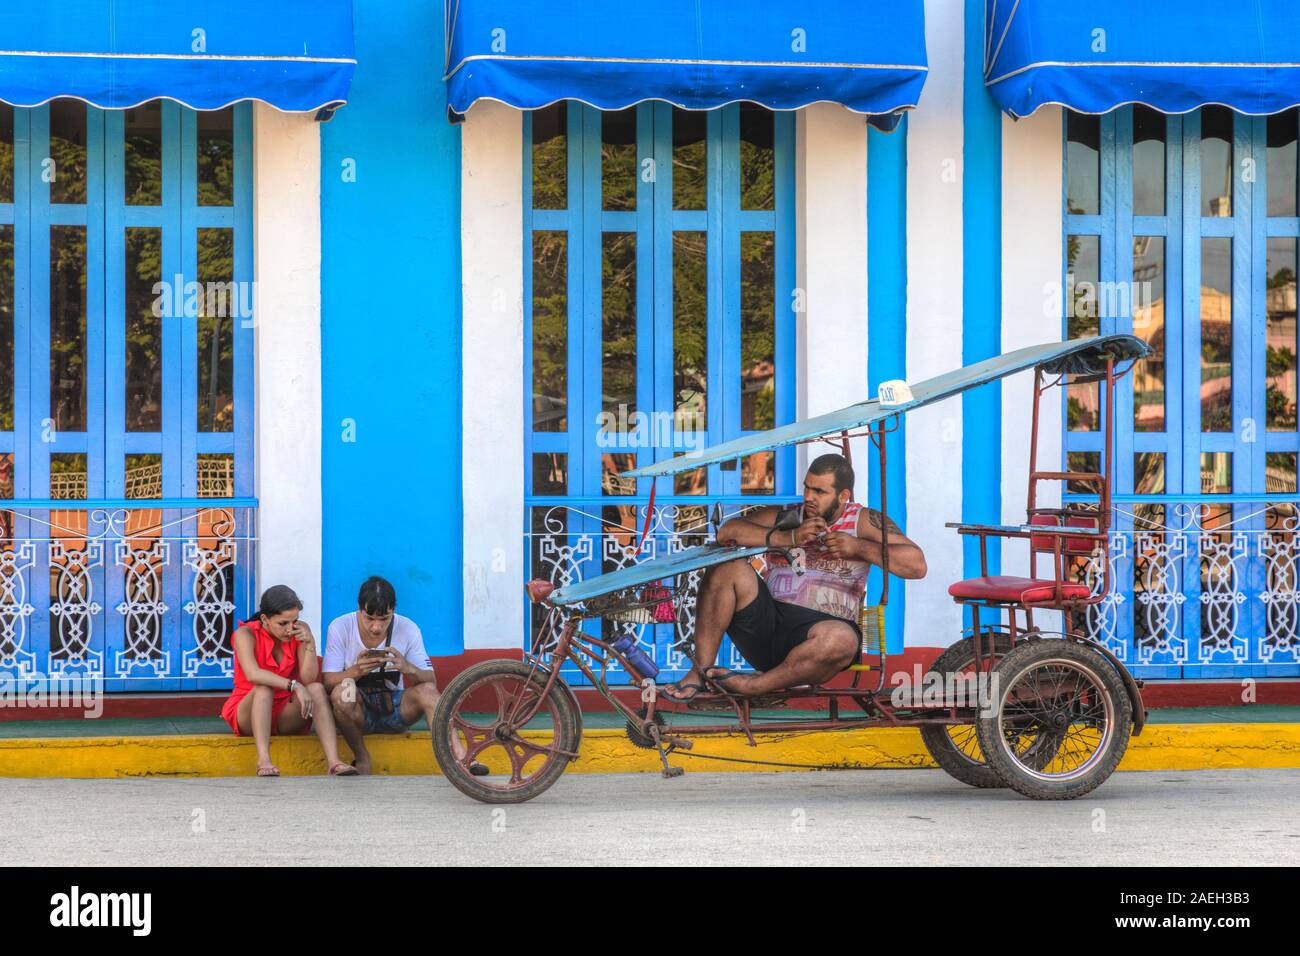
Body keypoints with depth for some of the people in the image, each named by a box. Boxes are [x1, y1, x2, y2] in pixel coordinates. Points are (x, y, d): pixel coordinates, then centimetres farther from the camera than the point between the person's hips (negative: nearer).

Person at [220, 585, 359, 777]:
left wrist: (310, 644, -25)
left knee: (316, 689, -25)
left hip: (286, 716, 3)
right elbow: (253, 674, -34)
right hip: (247, 714, -3)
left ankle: (334, 762, -43)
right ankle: (263, 761, -49)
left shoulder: (300, 631, -5)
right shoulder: (246, 634, -15)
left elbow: (308, 679, -14)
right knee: (264, 689, -33)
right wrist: (294, 686, -42)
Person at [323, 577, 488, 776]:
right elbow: (329, 683, -15)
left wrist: (409, 668, -31)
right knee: (344, 688, -34)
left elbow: (431, 682, -8)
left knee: (427, 690, -27)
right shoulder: (340, 627, -12)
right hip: (357, 710, -1)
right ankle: (362, 759, -14)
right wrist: (356, 670, -36)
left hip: (393, 708, 1)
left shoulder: (408, 629, -7)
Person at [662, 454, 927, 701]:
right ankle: (700, 671, -21)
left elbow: (917, 565, 0)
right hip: (766, 624, 3)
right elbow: (727, 532, 0)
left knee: (841, 639, -39)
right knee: (727, 568, -21)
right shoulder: (785, 517, 15)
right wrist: (788, 537, -11)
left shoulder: (864, 522, 9)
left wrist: (860, 548, -11)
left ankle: (753, 685, -25)